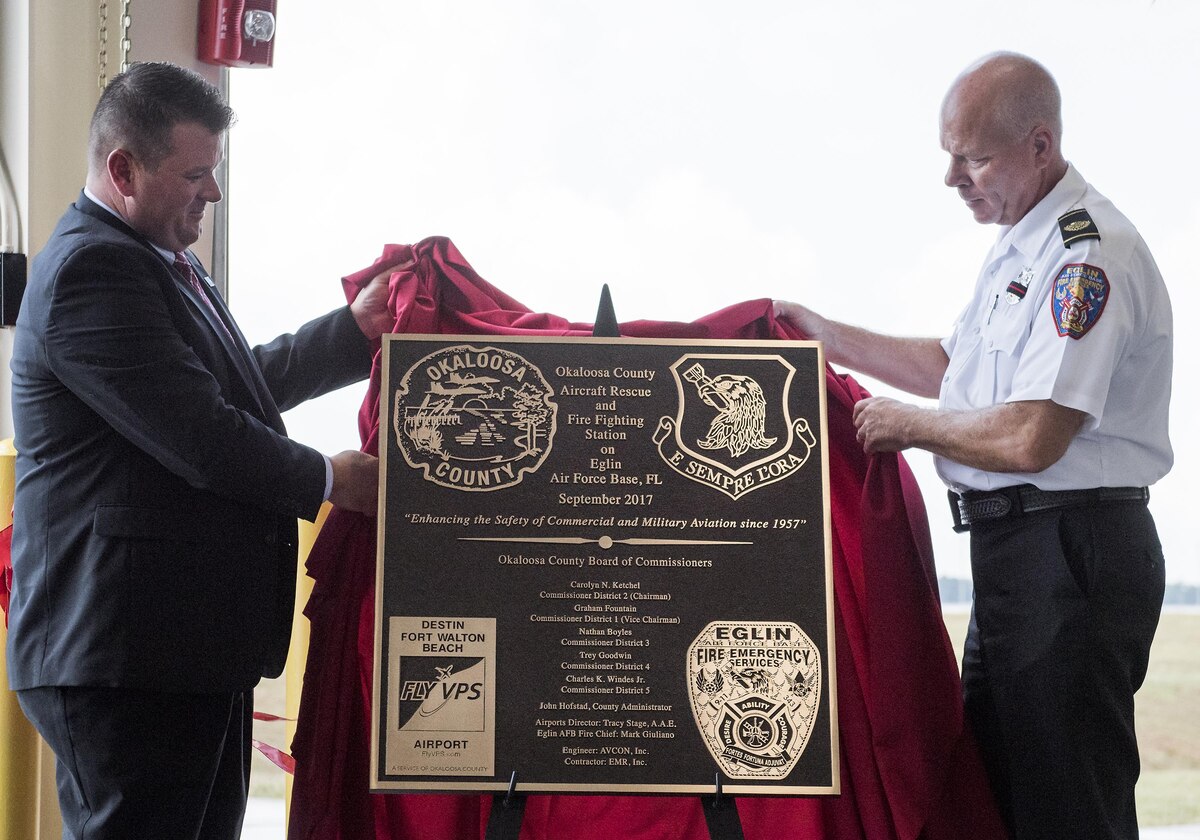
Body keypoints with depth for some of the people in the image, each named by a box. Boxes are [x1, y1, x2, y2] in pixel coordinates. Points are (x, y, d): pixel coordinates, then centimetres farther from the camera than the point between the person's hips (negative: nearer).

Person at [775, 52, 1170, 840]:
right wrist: (822, 333, 23)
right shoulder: (1019, 248, 15)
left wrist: (908, 425, -9)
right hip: (1015, 551, 11)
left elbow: (1029, 439, -25)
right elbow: (950, 368, 27)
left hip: (1071, 557, -11)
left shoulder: (1090, 256, -18)